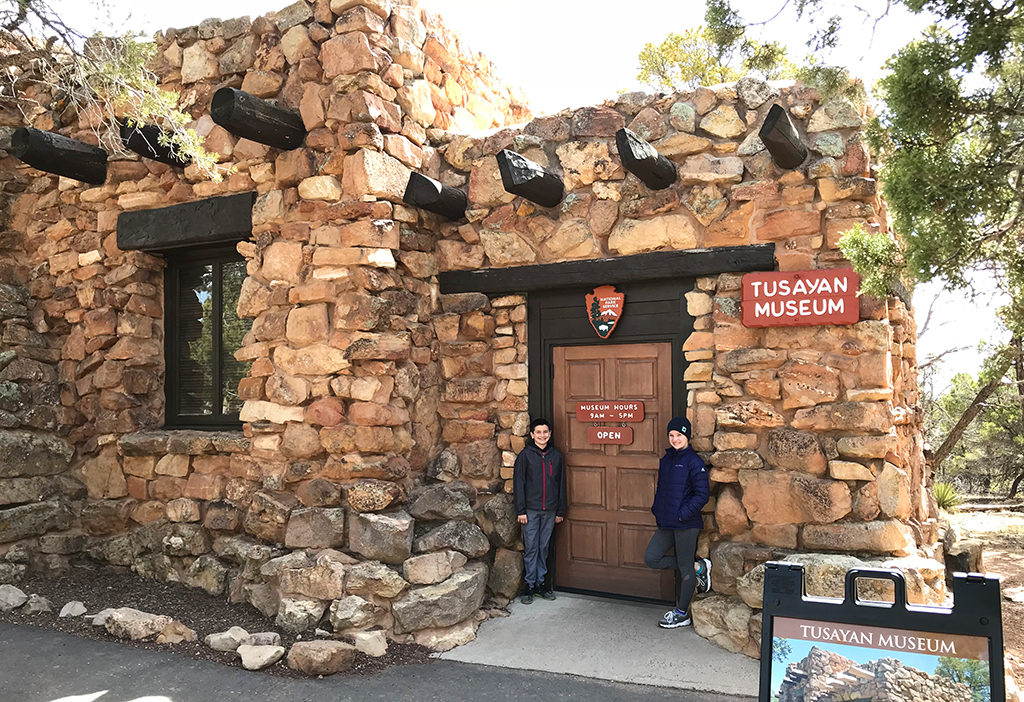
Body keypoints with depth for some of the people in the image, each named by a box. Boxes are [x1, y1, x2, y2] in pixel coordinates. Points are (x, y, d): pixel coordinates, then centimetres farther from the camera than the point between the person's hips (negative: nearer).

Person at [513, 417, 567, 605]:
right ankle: (530, 584, 10)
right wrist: (521, 510, -9)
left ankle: (540, 582, 20)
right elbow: (518, 483, -4)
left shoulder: (556, 455, 7)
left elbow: (561, 484, 11)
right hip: (531, 510, -3)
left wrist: (560, 510, 9)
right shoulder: (525, 455, -3)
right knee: (531, 548, 1)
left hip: (550, 510, 3)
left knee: (544, 548, 10)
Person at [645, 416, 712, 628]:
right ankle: (698, 568, 18)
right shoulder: (666, 459, 12)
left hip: (686, 524, -8)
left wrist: (683, 514, -17)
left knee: (685, 568, 4)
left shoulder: (693, 462, -12)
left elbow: (703, 494, -14)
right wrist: (656, 508, 9)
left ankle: (682, 614, 19)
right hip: (666, 523, 8)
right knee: (651, 558, 3)